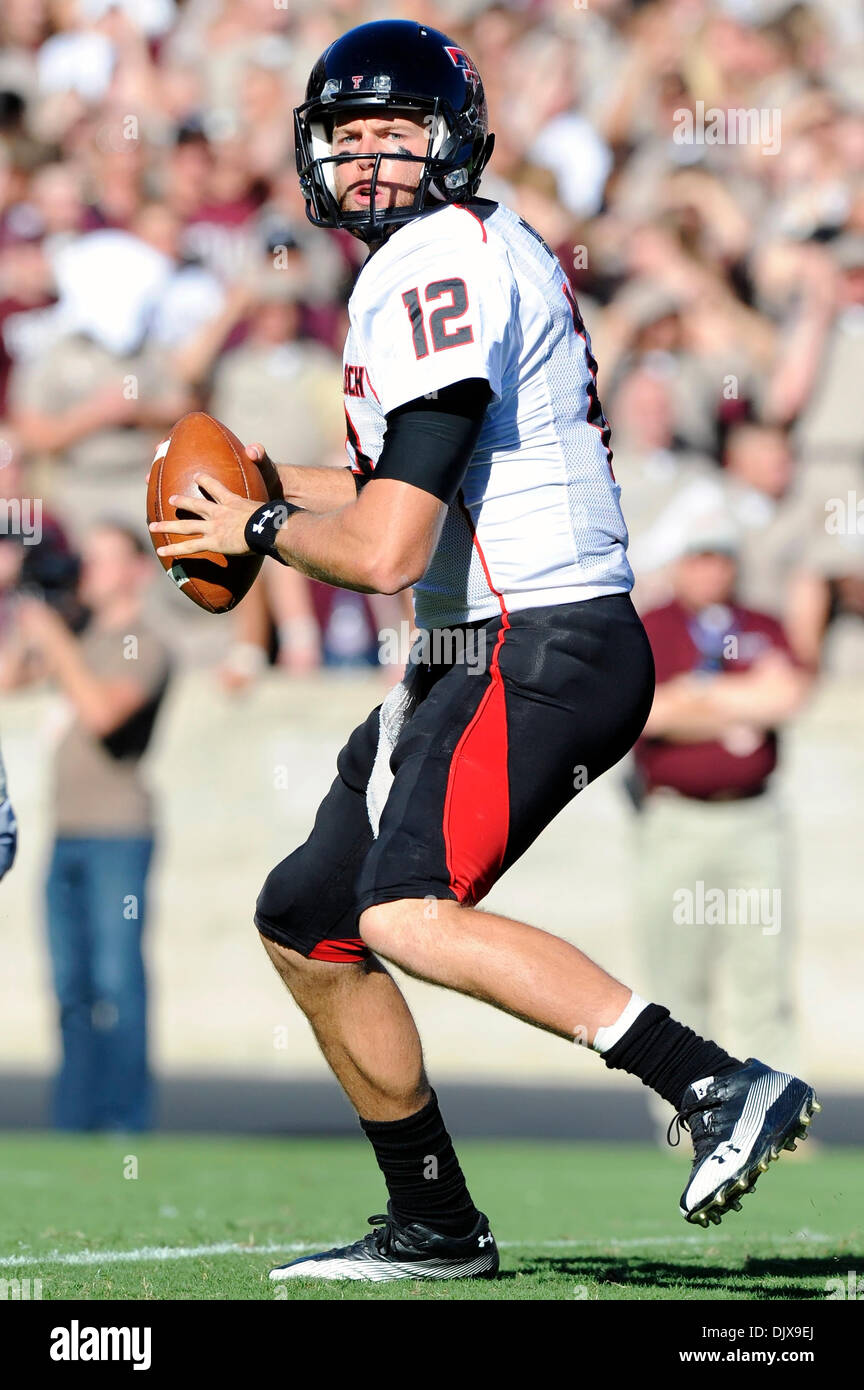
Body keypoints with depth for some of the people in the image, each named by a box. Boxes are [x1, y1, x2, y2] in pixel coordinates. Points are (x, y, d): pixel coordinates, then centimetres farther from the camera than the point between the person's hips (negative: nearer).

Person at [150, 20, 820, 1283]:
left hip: (541, 655, -11)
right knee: (306, 919, 15)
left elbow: (386, 552, -17)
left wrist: (259, 527, 1)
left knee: (408, 916, -27)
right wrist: (273, 488, 17)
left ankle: (717, 1085, -31)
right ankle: (434, 1229, 22)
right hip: (479, 657, 11)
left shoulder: (440, 268, -13)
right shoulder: (478, 255, 19)